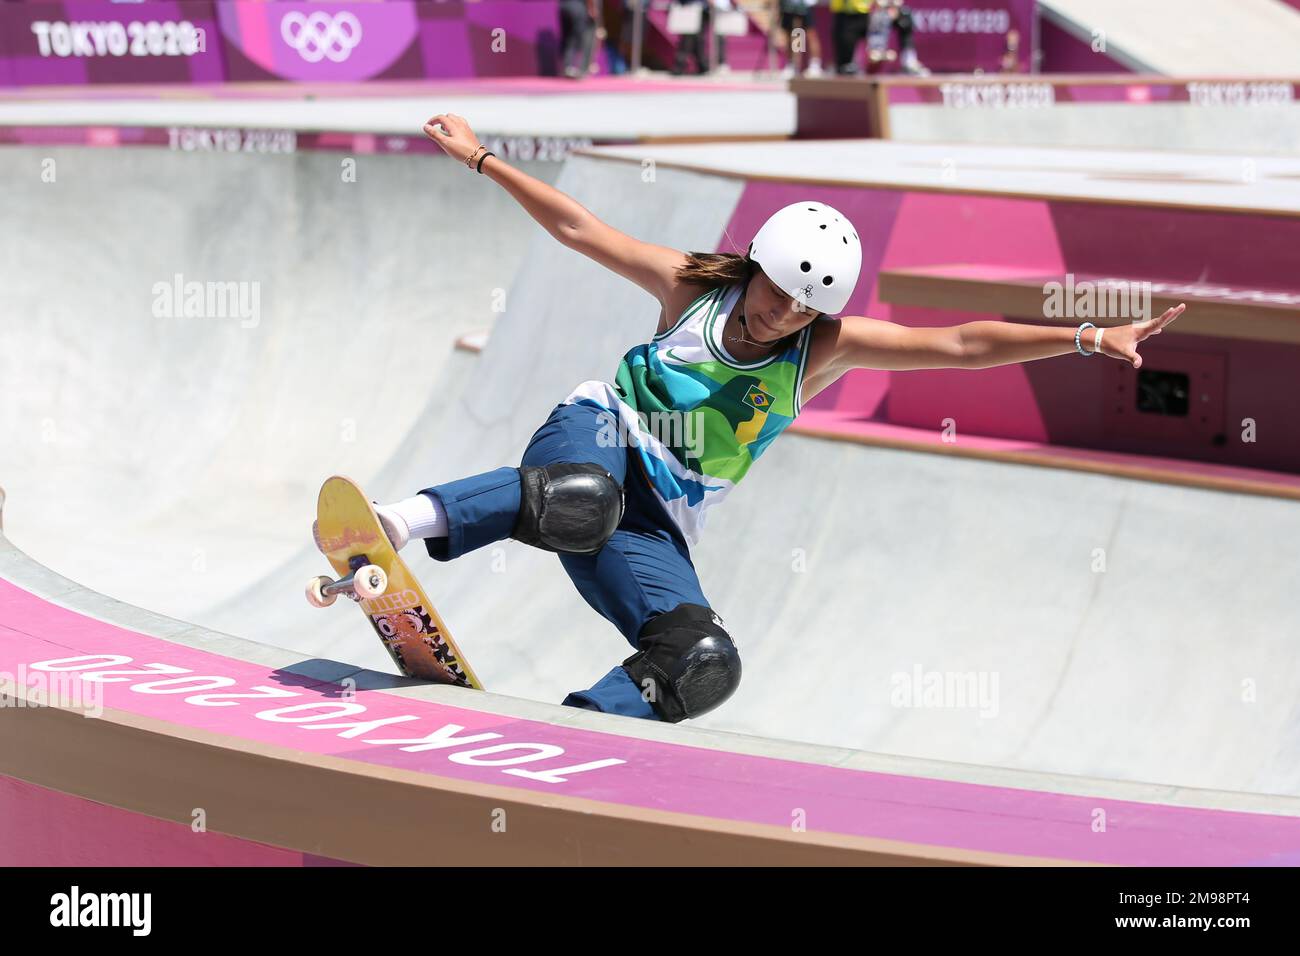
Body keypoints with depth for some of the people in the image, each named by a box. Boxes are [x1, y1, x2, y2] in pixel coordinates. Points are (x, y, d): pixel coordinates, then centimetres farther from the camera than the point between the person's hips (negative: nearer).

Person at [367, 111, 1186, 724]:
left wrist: (1087, 338, -15)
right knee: (582, 501, -42)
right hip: (594, 436, -3)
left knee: (704, 666, -20)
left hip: (654, 530, 3)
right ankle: (399, 522, -40)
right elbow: (579, 228, 3)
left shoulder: (826, 348, -1)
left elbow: (959, 345, -8)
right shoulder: (694, 287, -3)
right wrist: (481, 159, 3)